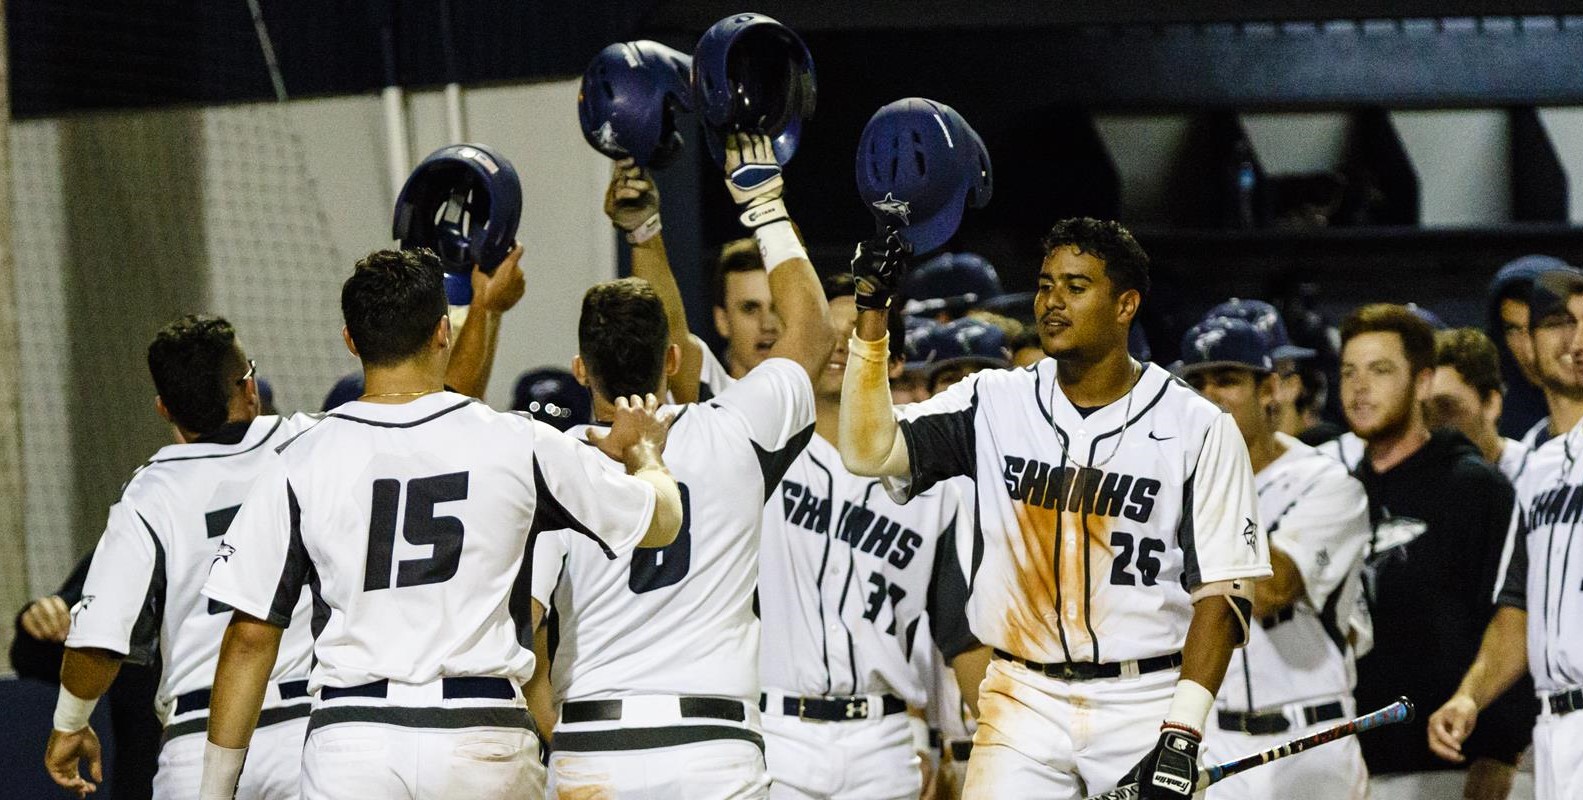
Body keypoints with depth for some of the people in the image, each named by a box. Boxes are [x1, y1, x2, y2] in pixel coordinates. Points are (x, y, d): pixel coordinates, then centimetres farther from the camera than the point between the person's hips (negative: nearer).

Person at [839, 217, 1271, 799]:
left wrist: (1182, 735, -15)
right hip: (1022, 703, 2)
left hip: (1146, 705, -2)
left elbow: (1222, 590, -5)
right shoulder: (993, 404, 5)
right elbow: (869, 450, -5)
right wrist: (872, 314, -13)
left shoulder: (1197, 429, -3)